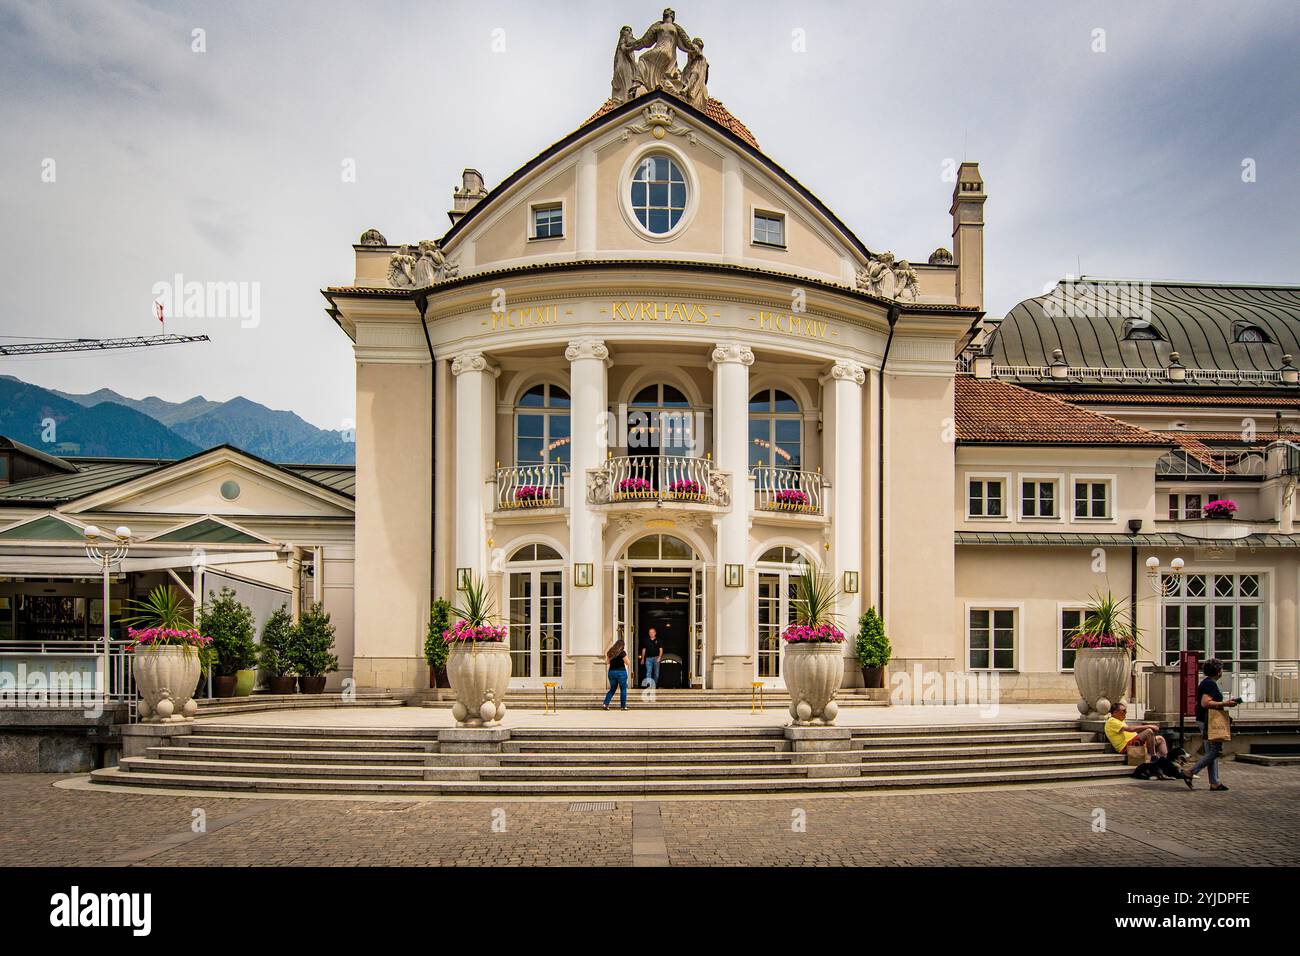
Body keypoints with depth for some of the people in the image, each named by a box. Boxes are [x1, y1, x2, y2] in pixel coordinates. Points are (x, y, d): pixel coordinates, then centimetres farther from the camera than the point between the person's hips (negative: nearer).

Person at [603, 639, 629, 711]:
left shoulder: (610, 652, 4)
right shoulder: (622, 652, -11)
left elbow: (607, 662, 13)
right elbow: (627, 663, -6)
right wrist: (626, 653, 1)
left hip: (611, 671, 5)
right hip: (621, 672, -5)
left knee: (612, 689, 16)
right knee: (623, 689, 6)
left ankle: (605, 704, 6)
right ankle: (623, 706, 8)